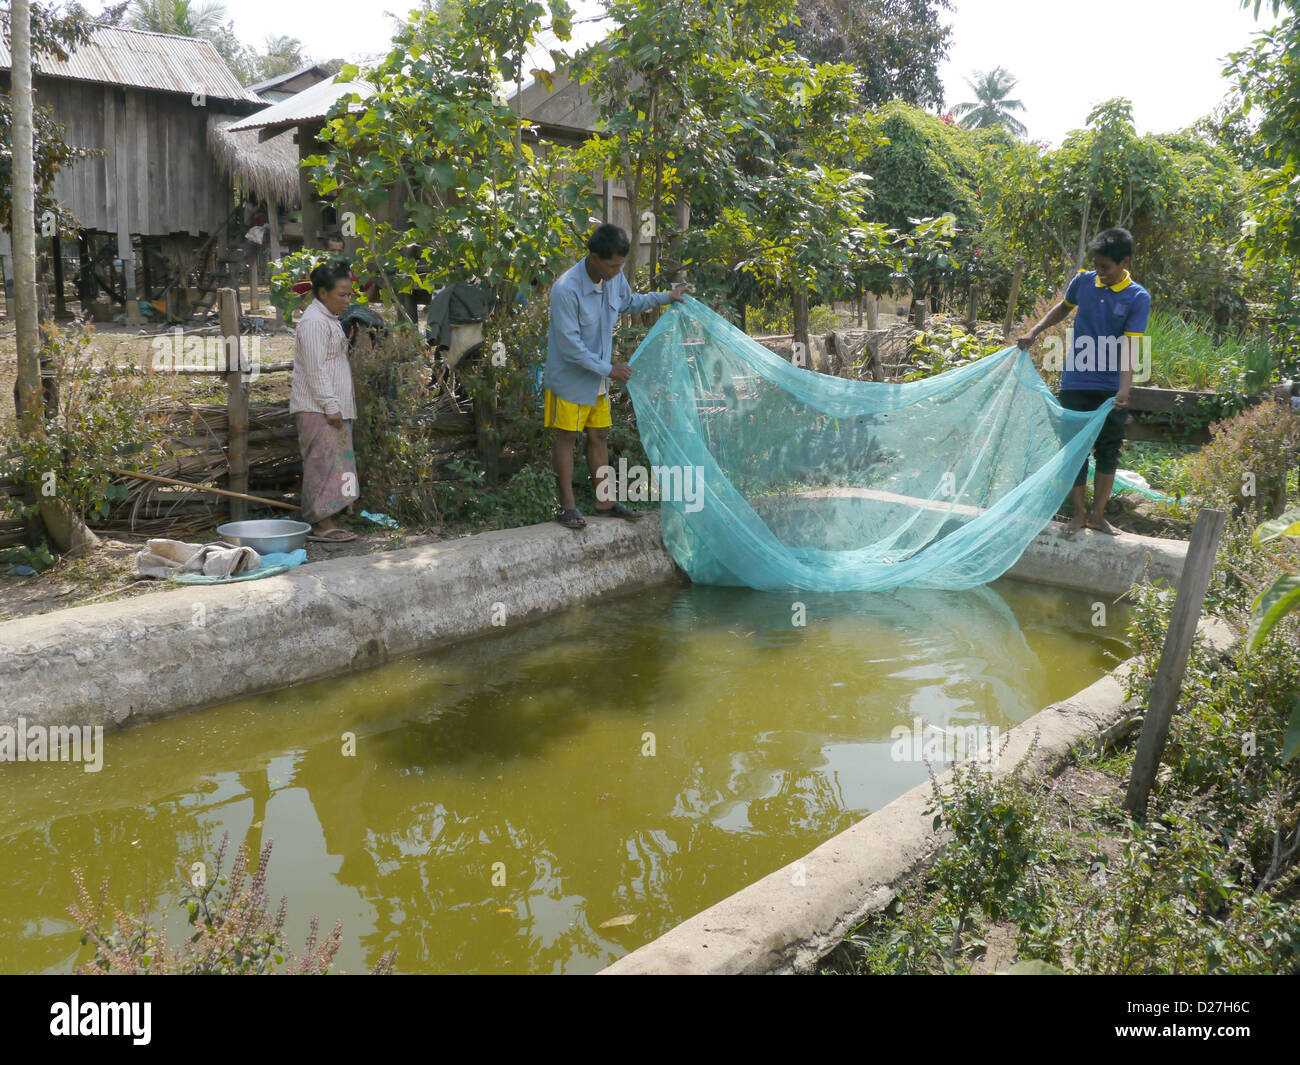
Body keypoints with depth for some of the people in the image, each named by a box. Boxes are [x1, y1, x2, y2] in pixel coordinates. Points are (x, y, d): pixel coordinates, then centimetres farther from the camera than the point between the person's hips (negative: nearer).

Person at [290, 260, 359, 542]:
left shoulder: (329, 319, 20)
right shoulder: (314, 321, -12)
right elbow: (315, 369, -19)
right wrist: (330, 406, -22)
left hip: (332, 407, 10)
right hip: (318, 409, -10)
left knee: (332, 464, 9)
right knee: (324, 461, -11)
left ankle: (324, 523, 12)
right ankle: (320, 524, -8)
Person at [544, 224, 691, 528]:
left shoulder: (615, 278, -4)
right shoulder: (566, 290, -27)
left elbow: (629, 302, 21)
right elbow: (570, 346, -25)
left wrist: (665, 297, 14)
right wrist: (608, 369, -20)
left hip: (597, 378, 7)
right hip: (569, 377, -7)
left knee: (599, 436, 12)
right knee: (566, 437, 2)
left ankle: (605, 502, 21)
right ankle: (567, 506, 11)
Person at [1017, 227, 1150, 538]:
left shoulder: (1138, 298, -7)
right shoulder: (1083, 281, 0)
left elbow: (1129, 347, -15)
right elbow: (1064, 307, 22)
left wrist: (1124, 389, -26)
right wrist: (1035, 331, 11)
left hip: (1111, 389, -1)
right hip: (1076, 383, 1)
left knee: (1109, 450, 7)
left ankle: (1098, 515, 20)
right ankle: (1079, 514, 16)